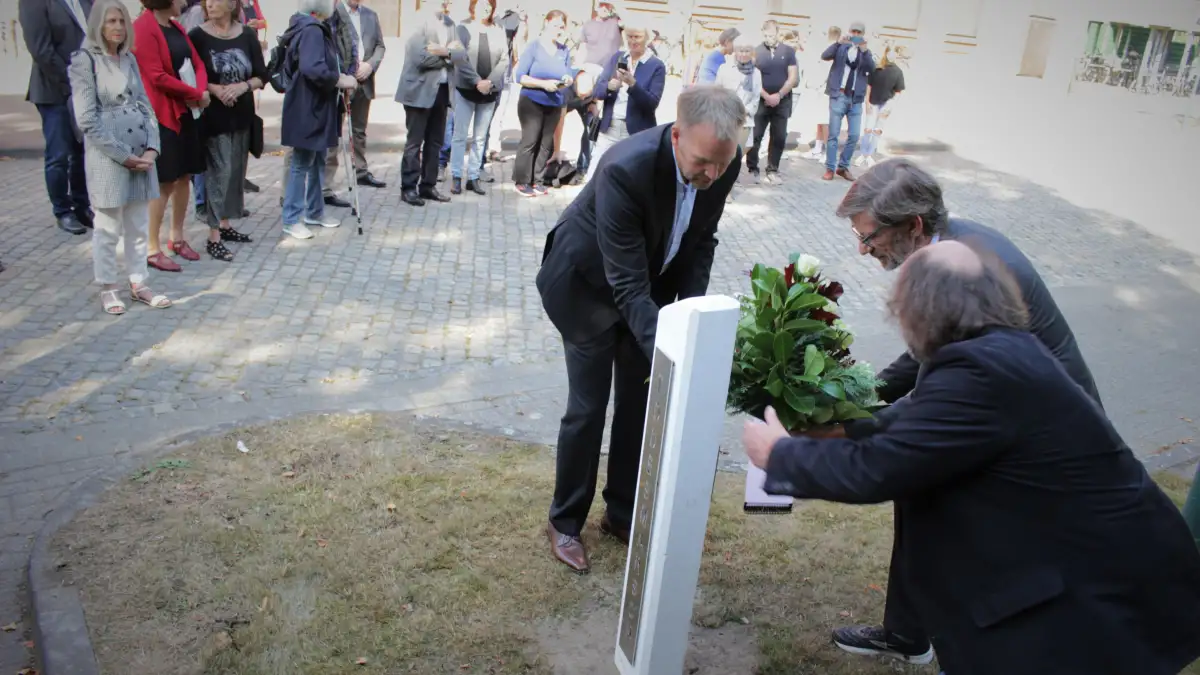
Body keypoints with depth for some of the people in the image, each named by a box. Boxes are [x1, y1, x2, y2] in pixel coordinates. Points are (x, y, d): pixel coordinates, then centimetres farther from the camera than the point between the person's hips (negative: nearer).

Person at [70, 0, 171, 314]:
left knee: (139, 226, 12)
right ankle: (107, 288, 16)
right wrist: (123, 155, -15)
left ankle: (137, 284, 23)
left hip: (141, 154, 5)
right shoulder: (84, 61, -6)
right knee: (108, 228, 3)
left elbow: (145, 105, 10)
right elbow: (87, 119, -11)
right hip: (108, 156, -5)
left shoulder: (129, 58, 11)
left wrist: (151, 147, -5)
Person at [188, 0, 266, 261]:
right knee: (219, 172, -7)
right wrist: (214, 88, -19)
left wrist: (242, 86, -14)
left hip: (242, 115, 4)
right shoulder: (198, 36, -6)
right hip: (213, 116, -4)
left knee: (236, 171, 11)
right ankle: (213, 237, -2)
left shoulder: (248, 34, 4)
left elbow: (262, 76, 4)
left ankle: (225, 224, 25)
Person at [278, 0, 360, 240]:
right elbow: (312, 68, -31)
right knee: (302, 164, -3)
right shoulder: (311, 30, -19)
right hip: (306, 109, -10)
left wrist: (339, 78, 6)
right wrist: (340, 80, -20)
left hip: (318, 107, 10)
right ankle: (292, 220, 4)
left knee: (317, 162, 17)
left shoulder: (317, 29, 14)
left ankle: (315, 212, 28)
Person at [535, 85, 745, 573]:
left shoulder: (722, 165, -20)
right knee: (588, 406, 0)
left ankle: (622, 512, 29)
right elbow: (627, 286, -36)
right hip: (589, 283, -5)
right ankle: (565, 520, 21)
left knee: (640, 401, 9)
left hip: (654, 277, 5)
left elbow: (701, 239, -3)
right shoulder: (626, 168, -38)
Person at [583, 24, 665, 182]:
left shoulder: (657, 66, -3)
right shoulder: (616, 57, 10)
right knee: (593, 176, 3)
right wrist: (609, 86, -17)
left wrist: (632, 84, -25)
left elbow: (653, 103, -12)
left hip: (637, 132, -4)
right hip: (609, 129, 4)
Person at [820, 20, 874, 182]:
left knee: (854, 136, 2)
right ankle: (830, 168, 1)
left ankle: (843, 166, 15)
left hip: (856, 99, 3)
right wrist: (839, 42, -24)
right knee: (833, 134, -3)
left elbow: (872, 69, -8)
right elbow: (825, 56, -10)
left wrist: (864, 50, -21)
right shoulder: (841, 48, 7)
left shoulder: (867, 53, 11)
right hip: (839, 96, -3)